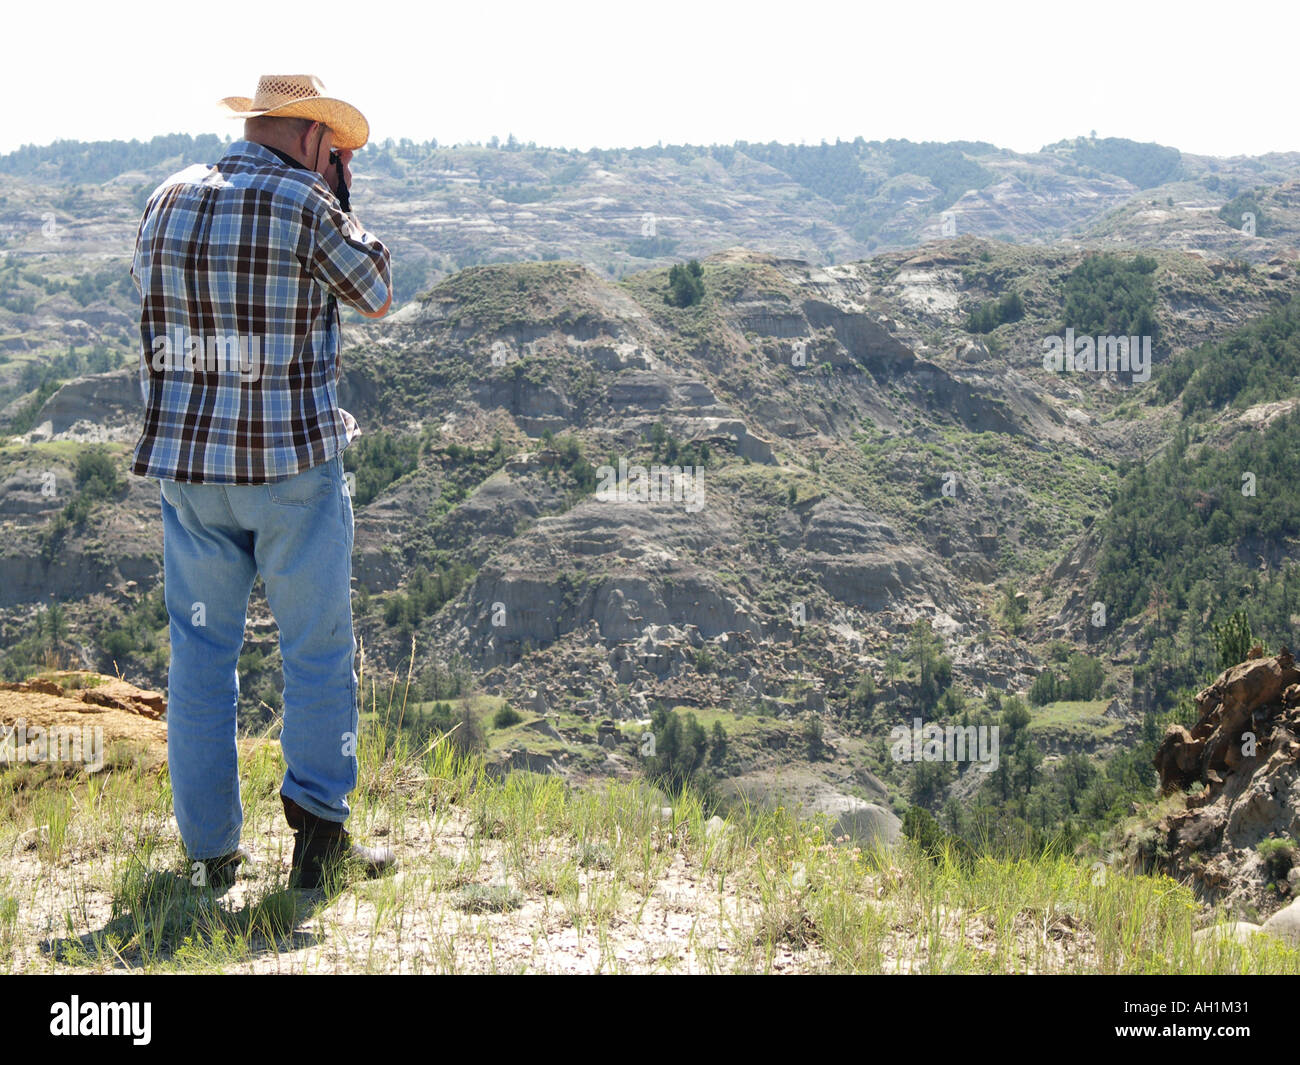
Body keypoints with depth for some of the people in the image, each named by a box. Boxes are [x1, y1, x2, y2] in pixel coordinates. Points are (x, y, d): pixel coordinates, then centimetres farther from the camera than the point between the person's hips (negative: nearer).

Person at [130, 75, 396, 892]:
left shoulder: (167, 202, 7)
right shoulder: (304, 205, -9)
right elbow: (377, 296, 4)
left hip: (187, 463, 5)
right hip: (293, 462, -4)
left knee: (202, 654, 10)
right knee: (318, 649, 7)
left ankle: (212, 852, 13)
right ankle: (319, 833, 5)